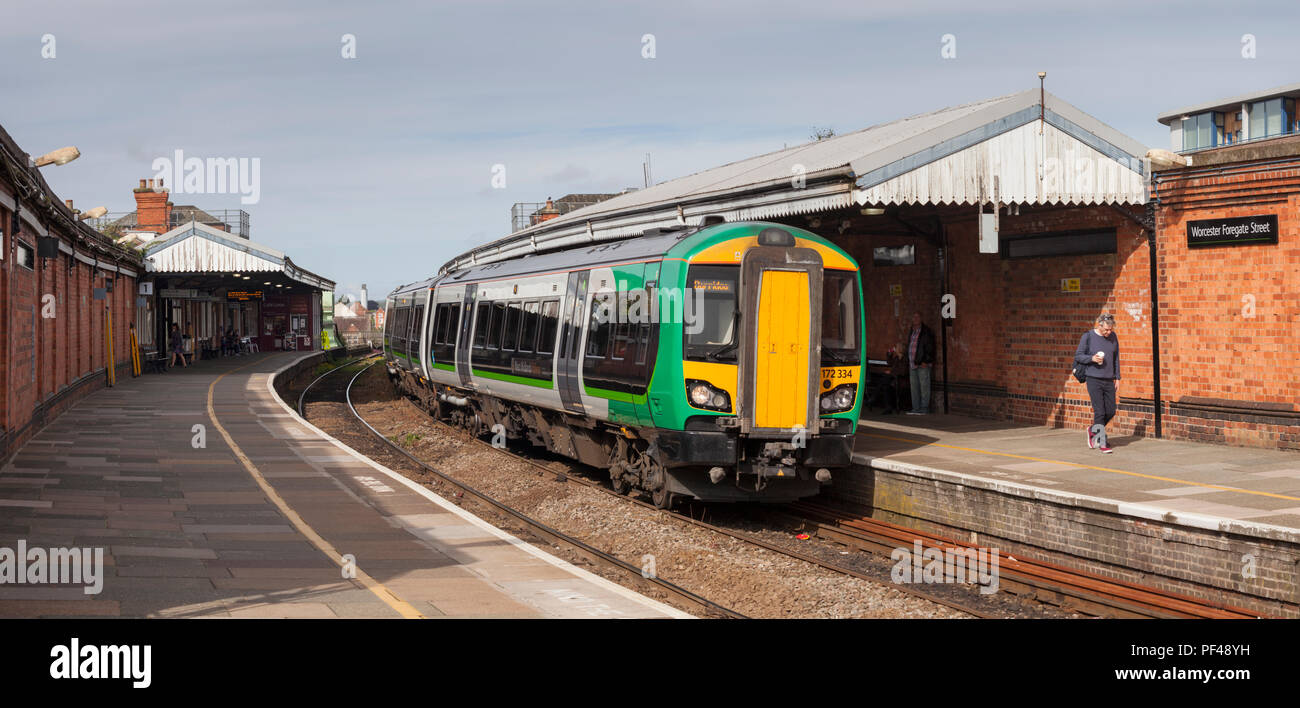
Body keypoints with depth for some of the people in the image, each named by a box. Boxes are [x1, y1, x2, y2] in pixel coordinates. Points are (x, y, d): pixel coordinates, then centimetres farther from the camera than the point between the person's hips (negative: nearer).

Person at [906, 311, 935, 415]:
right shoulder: (912, 332, 19)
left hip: (923, 364, -8)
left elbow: (930, 348, -9)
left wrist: (925, 361, -15)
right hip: (913, 365, 8)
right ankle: (915, 408, 13)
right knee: (914, 387, 8)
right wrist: (908, 363, 18)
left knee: (924, 387, -4)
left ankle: (924, 408, -1)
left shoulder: (926, 332, -4)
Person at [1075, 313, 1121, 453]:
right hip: (1094, 380, -4)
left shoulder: (1113, 337, 7)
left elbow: (1116, 359, 15)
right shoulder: (1088, 336, -5)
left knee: (1110, 411, 6)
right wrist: (1092, 358, -19)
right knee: (1099, 412, -7)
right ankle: (1102, 443, 1)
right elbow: (1078, 356, -1)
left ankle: (1093, 430, 30)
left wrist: (1117, 378, 12)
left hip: (1109, 381, 4)